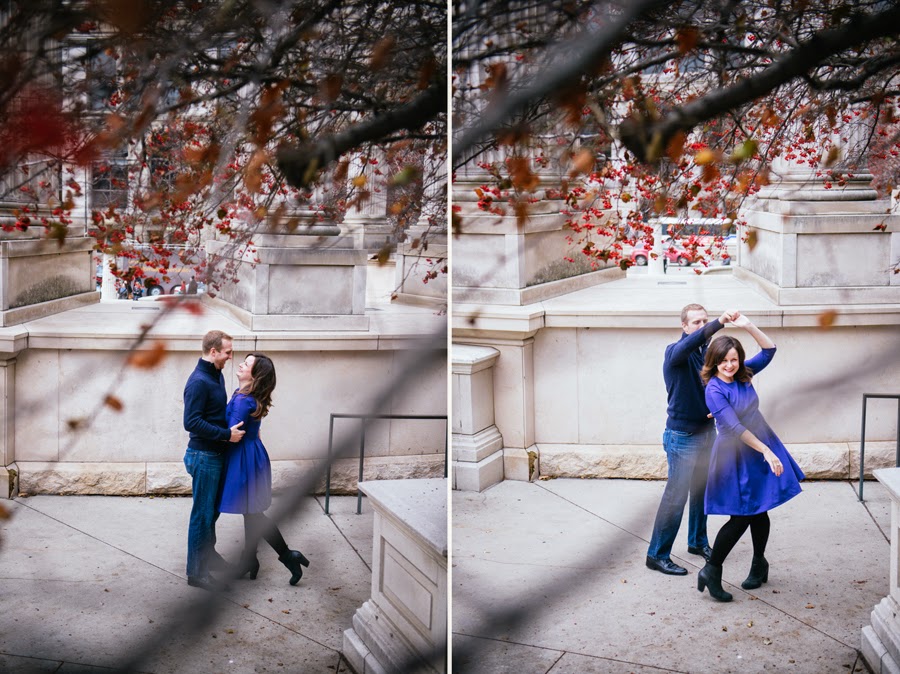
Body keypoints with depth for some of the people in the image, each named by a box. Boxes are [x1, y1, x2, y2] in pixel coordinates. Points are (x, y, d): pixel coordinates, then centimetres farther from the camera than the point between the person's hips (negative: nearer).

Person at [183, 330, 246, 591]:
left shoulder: (217, 376, 9)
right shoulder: (198, 381, -21)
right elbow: (191, 422, -25)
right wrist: (227, 434, -25)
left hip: (216, 454, 9)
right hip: (203, 456, -9)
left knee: (213, 509, 22)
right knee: (202, 513, -1)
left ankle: (208, 552, 39)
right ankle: (196, 572, 7)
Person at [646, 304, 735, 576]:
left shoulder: (709, 351, 6)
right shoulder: (675, 352, -14)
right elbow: (690, 343, -38)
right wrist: (719, 323, -52)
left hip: (706, 431, 7)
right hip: (682, 434, -7)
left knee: (701, 490, 17)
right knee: (676, 495, -7)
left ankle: (698, 542, 34)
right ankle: (657, 555, 0)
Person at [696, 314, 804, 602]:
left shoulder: (744, 375, 2)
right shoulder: (714, 390, -16)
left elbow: (769, 350, 6)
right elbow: (735, 427, -22)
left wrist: (748, 326, -7)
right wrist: (766, 451, -23)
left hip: (761, 447, 6)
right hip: (736, 456, -6)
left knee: (759, 511, 12)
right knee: (741, 517, -6)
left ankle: (759, 564, 30)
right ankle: (712, 570, 3)